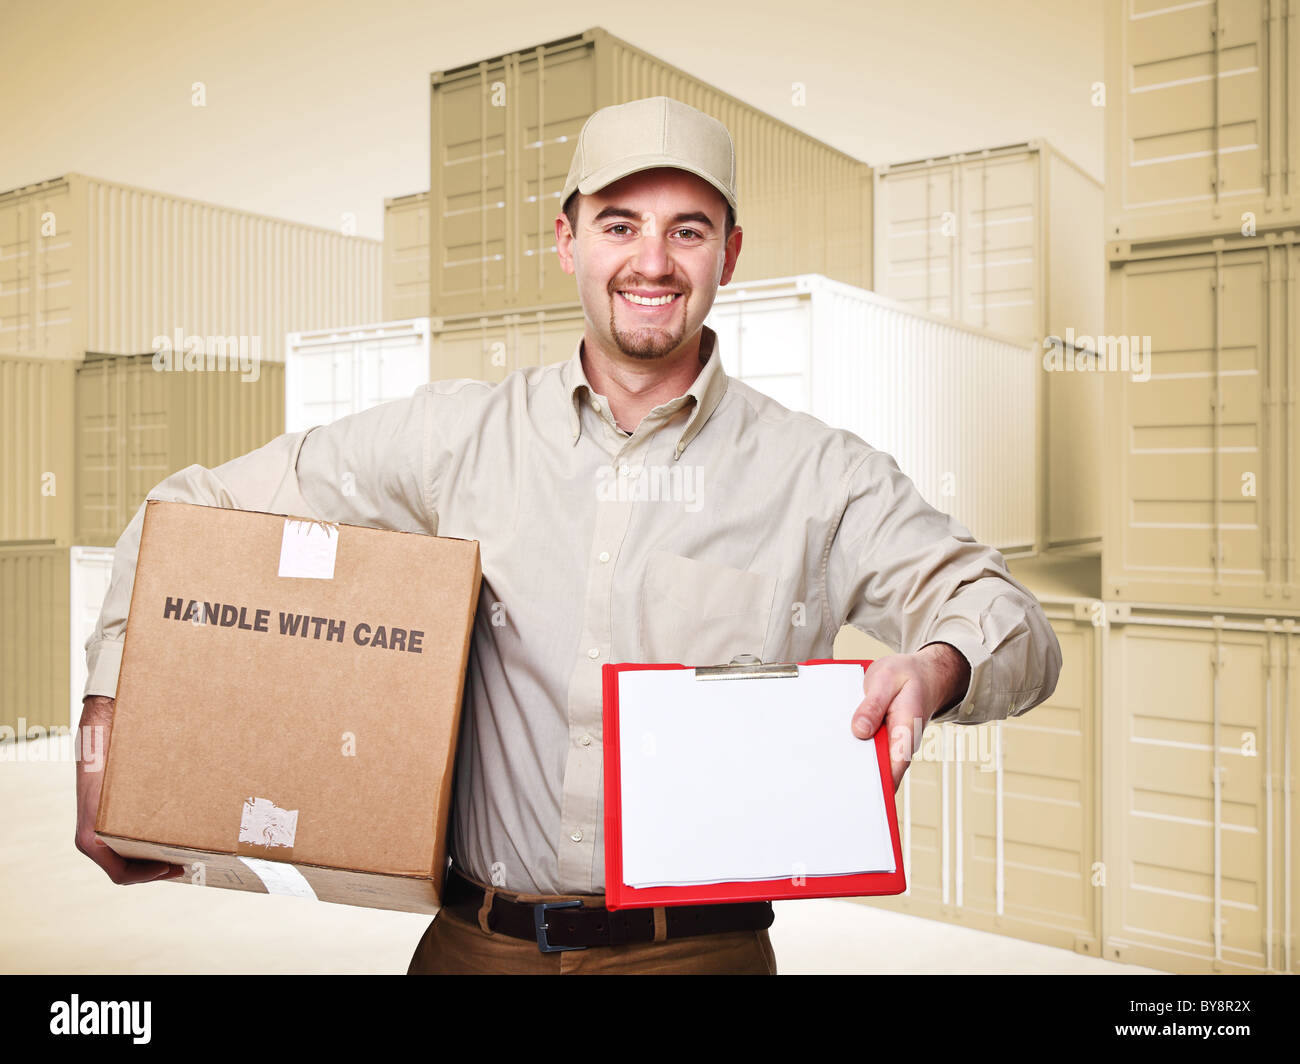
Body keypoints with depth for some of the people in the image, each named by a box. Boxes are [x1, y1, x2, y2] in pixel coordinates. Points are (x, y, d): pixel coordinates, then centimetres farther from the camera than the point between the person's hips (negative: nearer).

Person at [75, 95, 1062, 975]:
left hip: (701, 946, 0)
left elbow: (1016, 625, -1)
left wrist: (932, 670, -24)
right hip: (475, 943, 1)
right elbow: (196, 512, 8)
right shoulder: (460, 436, 2)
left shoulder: (821, 476, -1)